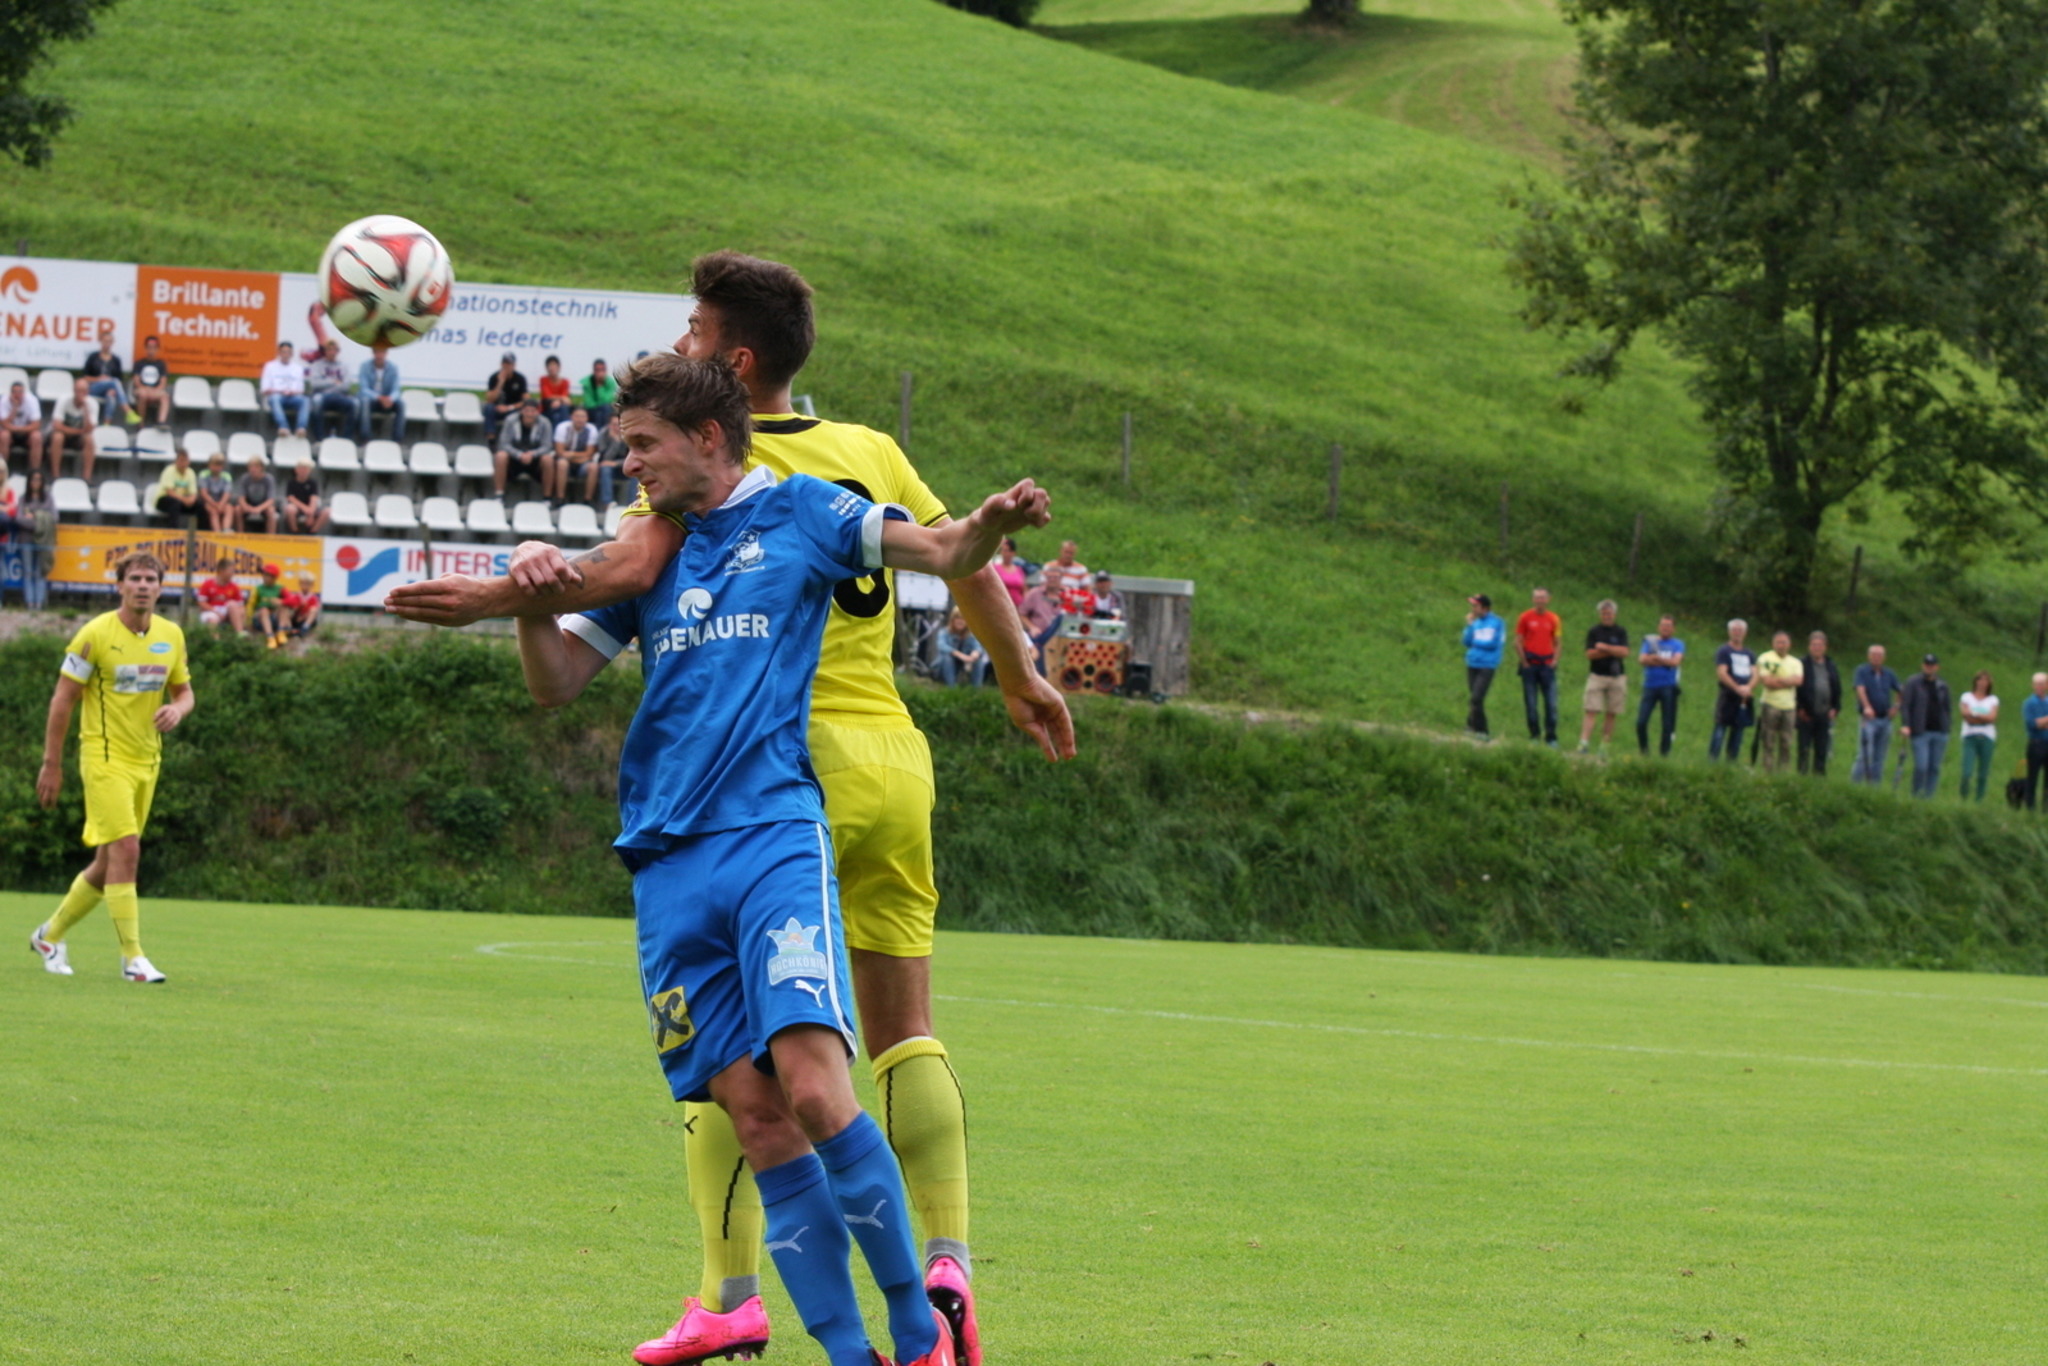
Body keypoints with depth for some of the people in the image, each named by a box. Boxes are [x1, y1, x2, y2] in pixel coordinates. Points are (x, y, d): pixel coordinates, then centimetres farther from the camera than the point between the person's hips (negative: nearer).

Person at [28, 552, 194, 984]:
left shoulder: (172, 636, 5)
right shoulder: (96, 635, -11)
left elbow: (184, 691, 16)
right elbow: (63, 698, -7)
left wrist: (177, 710, -10)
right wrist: (51, 765, -8)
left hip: (146, 762, 6)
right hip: (105, 758, -6)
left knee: (109, 862, 10)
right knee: (125, 850, -16)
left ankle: (50, 935, 29)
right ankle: (132, 957, -12)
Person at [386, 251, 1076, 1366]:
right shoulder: (870, 452, 12)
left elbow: (630, 567, -24)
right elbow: (965, 561, 20)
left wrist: (500, 594, -24)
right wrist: (1021, 679, 33)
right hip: (893, 757, 6)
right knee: (903, 1034, 10)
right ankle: (945, 1263, -4)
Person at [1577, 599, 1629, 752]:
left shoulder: (1621, 631, 7)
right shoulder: (1593, 631, 5)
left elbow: (1624, 652, -5)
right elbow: (1590, 654, -5)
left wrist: (1604, 647, -11)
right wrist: (1613, 651, -8)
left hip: (1617, 677, 2)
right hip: (1597, 675, -2)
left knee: (1612, 715, 3)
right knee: (1592, 712, -11)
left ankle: (1605, 746, 8)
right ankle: (1584, 744, -18)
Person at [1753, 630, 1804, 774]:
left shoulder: (1795, 662, 13)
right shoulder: (1765, 658, 1)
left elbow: (1799, 680, -5)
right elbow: (1765, 681, -11)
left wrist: (1778, 680, -12)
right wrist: (1788, 682, -3)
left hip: (1789, 706, 4)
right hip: (1770, 705, -4)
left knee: (1787, 743, 3)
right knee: (1769, 743, -4)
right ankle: (1769, 772, -2)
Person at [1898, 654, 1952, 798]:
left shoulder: (1942, 686, 12)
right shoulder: (1913, 683, 0)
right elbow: (1904, 706, -4)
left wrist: (1946, 733, 15)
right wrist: (1905, 725, -18)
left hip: (1939, 732, 4)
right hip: (1921, 732, -4)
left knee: (1935, 768, 2)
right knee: (1921, 767, -12)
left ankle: (1928, 796, 9)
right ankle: (1916, 796, 3)